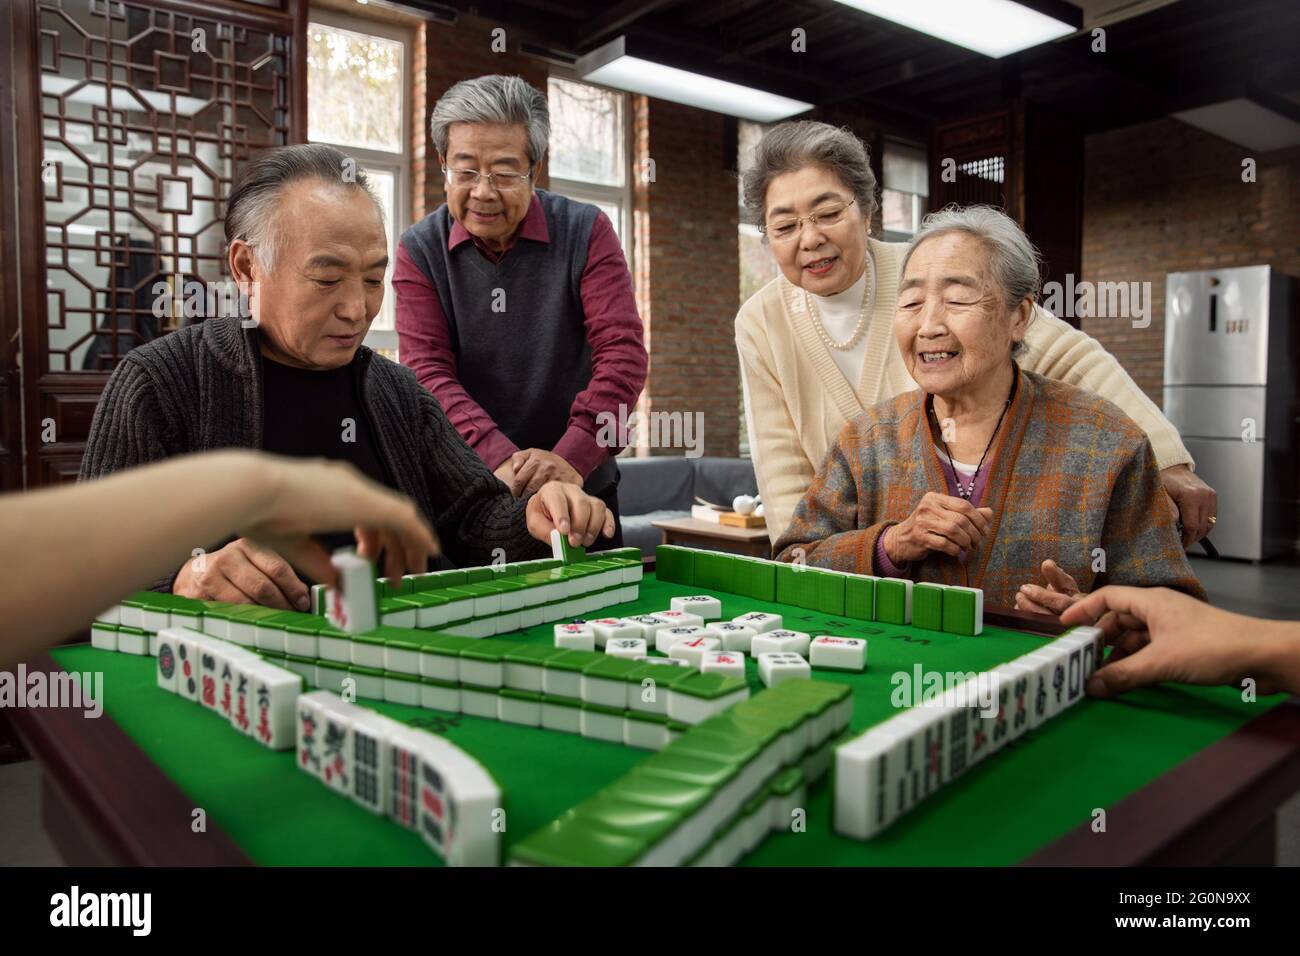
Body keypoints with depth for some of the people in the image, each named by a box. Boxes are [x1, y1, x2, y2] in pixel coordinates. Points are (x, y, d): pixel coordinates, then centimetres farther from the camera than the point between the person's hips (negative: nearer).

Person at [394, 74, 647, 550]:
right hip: (464, 494, 0)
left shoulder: (587, 232, -5)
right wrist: (500, 458, -27)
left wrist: (571, 457, -27)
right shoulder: (419, 250, -2)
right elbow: (428, 371, -11)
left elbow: (623, 352, -13)